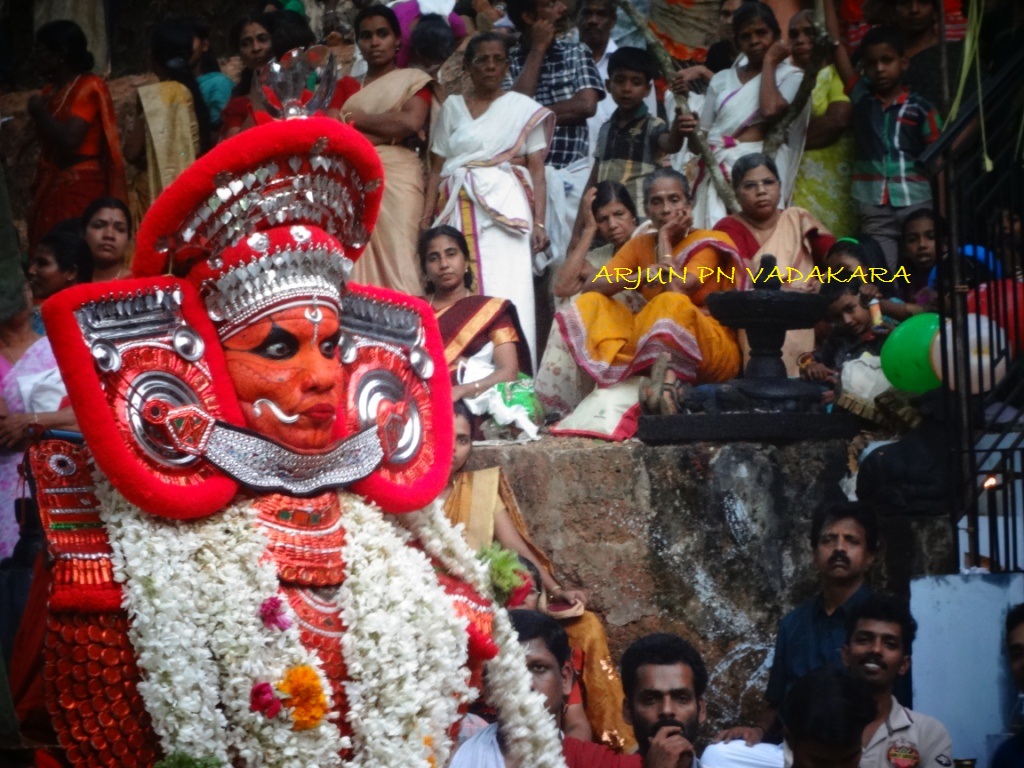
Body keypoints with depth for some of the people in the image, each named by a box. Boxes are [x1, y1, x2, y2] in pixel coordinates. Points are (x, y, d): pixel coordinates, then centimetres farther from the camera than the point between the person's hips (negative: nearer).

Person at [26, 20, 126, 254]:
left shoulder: (88, 87, -9)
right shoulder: (51, 90, 16)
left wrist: (38, 111, -9)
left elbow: (69, 139, -22)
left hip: (79, 188, -8)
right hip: (52, 187, 8)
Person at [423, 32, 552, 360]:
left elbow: (537, 170, 4)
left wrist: (539, 223, -7)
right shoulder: (452, 106, 15)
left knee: (504, 293, -12)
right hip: (459, 210, 2)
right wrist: (425, 219, 2)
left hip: (505, 210, -2)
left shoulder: (524, 108, 9)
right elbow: (437, 169, 12)